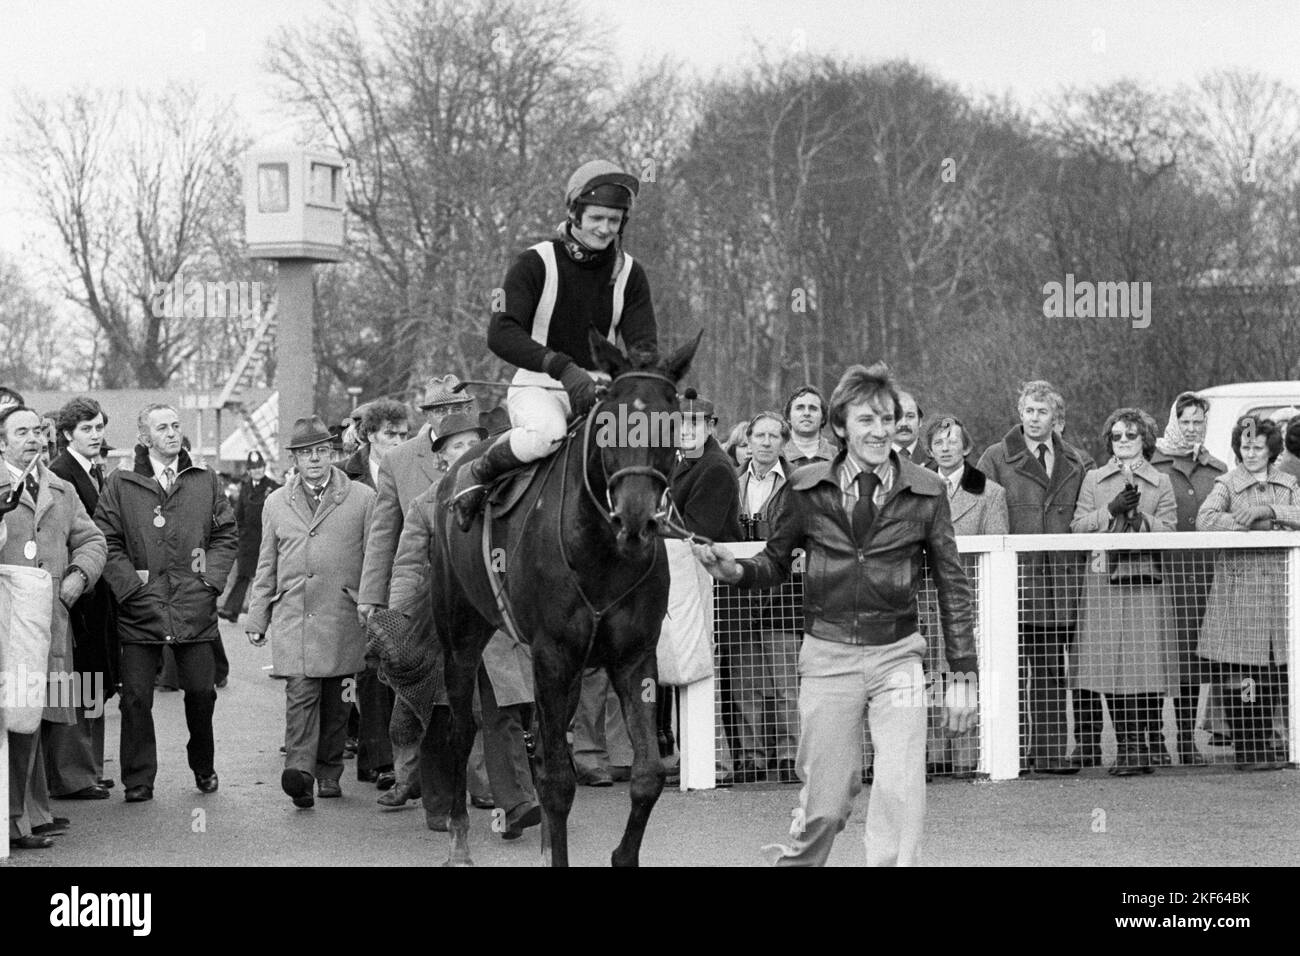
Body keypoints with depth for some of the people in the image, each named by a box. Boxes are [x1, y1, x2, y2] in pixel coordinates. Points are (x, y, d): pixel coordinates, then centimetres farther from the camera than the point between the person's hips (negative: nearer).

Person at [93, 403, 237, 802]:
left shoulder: (206, 483, 11)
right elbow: (107, 542, 2)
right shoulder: (120, 485, 4)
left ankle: (204, 768, 25)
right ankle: (138, 780, 5)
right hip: (141, 608, -1)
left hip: (194, 606, 2)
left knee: (202, 692, 4)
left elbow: (226, 535, 12)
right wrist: (129, 584, -8)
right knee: (136, 697, -3)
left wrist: (211, 580, 0)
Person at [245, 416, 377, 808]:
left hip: (343, 618, -1)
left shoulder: (362, 499, 6)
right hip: (292, 617, 1)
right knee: (301, 691, -15)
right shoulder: (277, 503, 14)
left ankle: (329, 773, 19)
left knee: (335, 701, 5)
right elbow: (266, 567, 18)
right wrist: (257, 619, 14)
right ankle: (299, 770, -26)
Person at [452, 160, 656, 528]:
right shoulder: (536, 264, -8)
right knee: (547, 433, -38)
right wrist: (562, 367, -35)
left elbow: (643, 343, -2)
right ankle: (475, 476, -12)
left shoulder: (629, 274, 5)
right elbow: (501, 335, -20)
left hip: (600, 391, 4)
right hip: (538, 387, -4)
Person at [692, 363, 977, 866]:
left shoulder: (925, 493, 0)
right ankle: (796, 861, 31)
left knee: (902, 791, -15)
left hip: (895, 655, 0)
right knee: (826, 801, 5)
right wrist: (736, 570, -11)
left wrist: (964, 673, 2)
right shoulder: (807, 489, 1)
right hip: (827, 654, 0)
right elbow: (776, 563, 12)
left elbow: (951, 583, 5)